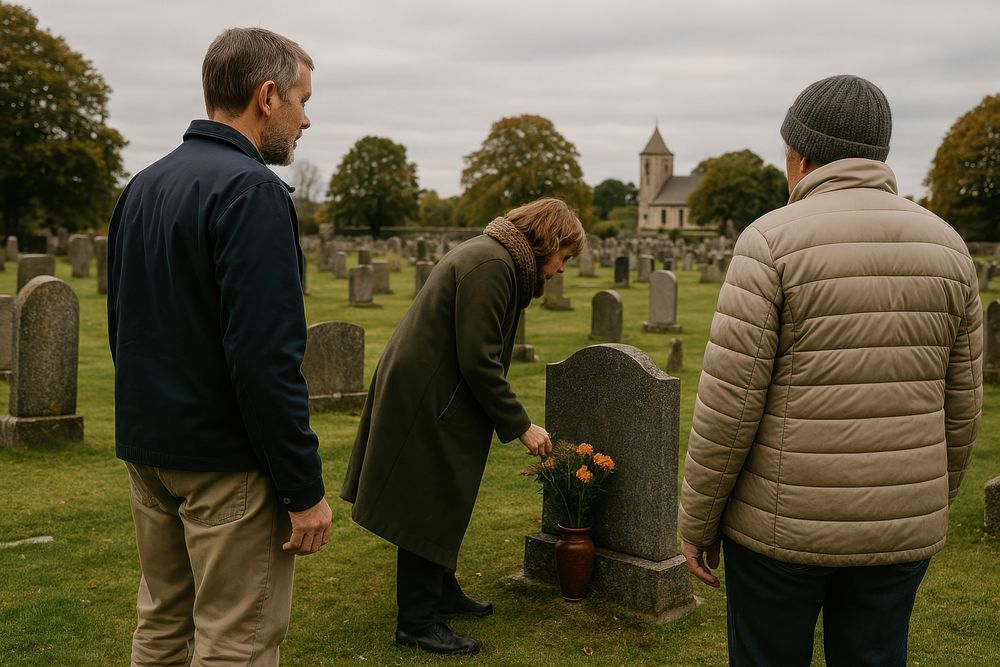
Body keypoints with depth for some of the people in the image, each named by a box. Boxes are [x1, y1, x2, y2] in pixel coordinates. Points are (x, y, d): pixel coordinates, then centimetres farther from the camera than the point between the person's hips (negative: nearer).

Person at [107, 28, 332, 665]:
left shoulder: (143, 186, 11)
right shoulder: (251, 190, -17)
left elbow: (122, 326, 16)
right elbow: (266, 357, -24)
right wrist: (305, 489, -18)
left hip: (146, 450, 9)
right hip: (227, 464, -9)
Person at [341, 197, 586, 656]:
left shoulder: (494, 258, 13)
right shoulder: (491, 264, -20)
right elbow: (479, 361, -23)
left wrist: (513, 421, 16)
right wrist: (520, 426, -15)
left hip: (429, 394, 11)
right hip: (427, 402, -11)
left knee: (442, 503, 20)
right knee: (428, 508, -1)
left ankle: (442, 594, 34)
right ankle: (416, 622, 11)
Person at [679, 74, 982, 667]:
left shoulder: (773, 240, -13)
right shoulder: (945, 245, 2)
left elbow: (729, 405, -16)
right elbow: (960, 409, 6)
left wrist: (697, 523, -4)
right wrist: (930, 510, 19)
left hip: (783, 521, -4)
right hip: (899, 528, 5)